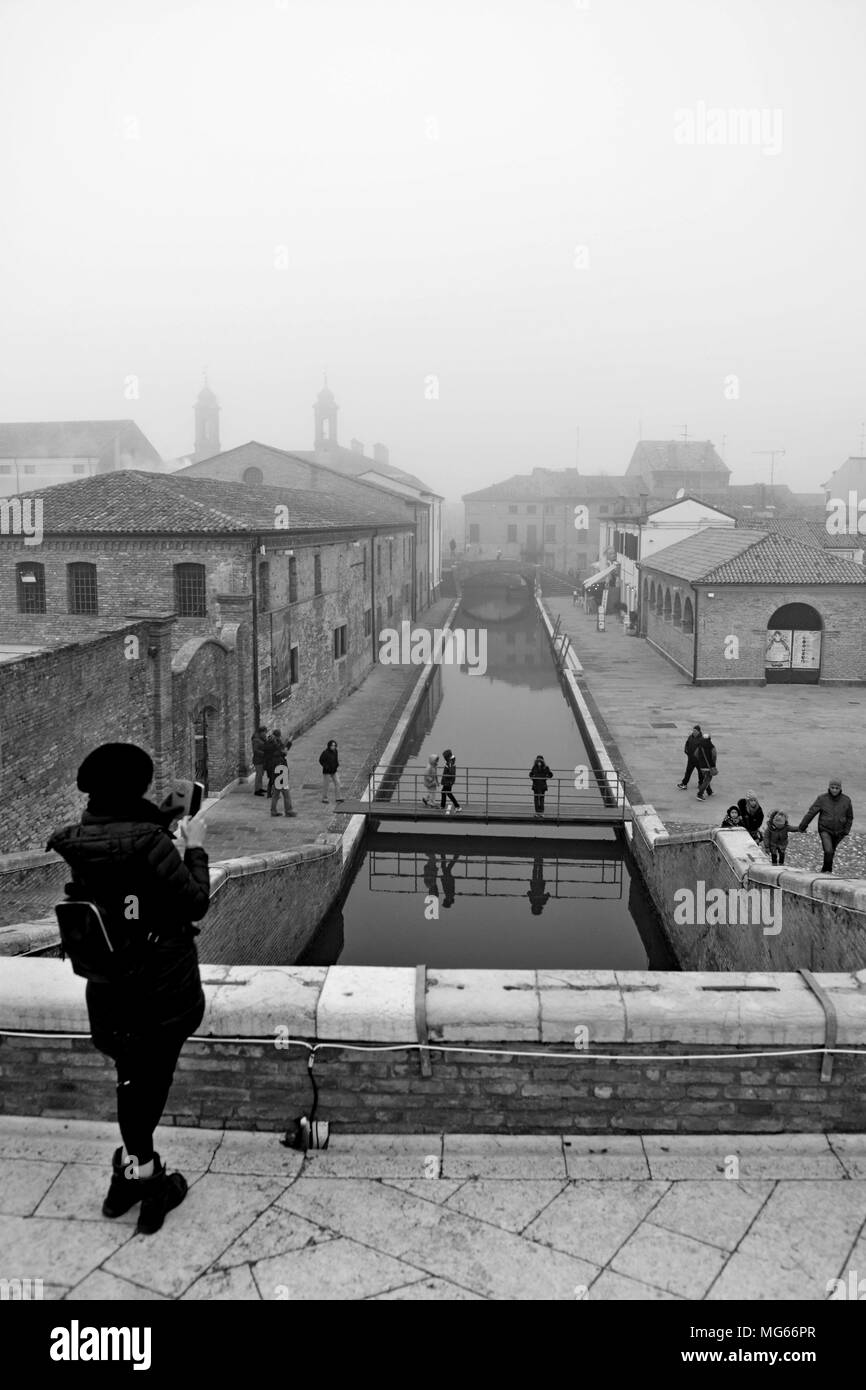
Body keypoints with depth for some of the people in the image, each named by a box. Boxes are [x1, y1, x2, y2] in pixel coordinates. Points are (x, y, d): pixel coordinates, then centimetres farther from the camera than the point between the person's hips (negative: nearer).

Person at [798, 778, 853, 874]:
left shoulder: (846, 800, -7)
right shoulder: (822, 798, -13)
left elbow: (849, 817, 6)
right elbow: (811, 813, -8)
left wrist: (846, 831, -1)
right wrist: (802, 826, -3)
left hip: (839, 832, 3)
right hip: (825, 830, -3)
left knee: (832, 852, 16)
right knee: (828, 851, -21)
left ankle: (825, 871, 37)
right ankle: (827, 870, -2)